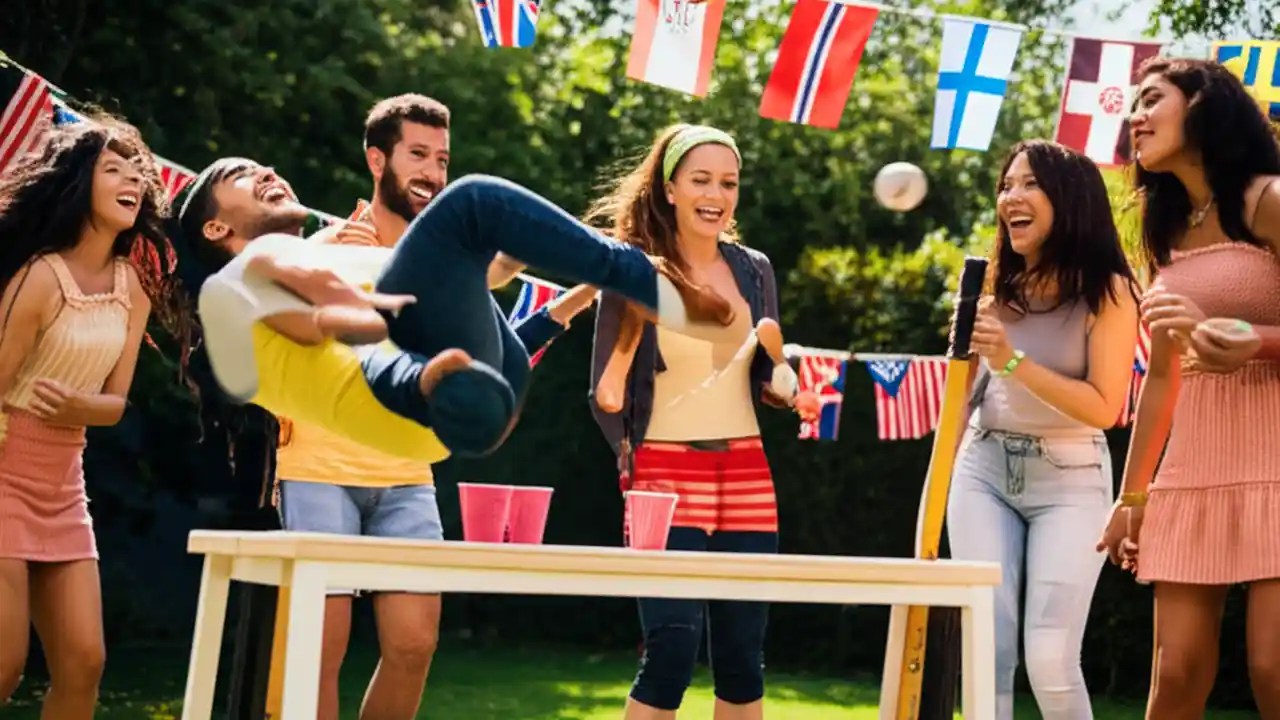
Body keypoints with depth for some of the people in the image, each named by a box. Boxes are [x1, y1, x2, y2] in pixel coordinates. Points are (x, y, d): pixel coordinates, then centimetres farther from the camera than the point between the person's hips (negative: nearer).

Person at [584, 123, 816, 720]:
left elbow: (769, 379, 14)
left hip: (746, 474, 4)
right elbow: (604, 393, -3)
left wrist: (788, 386, -6)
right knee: (671, 646, -13)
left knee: (742, 653, 6)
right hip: (666, 471, -4)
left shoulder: (754, 270, 8)